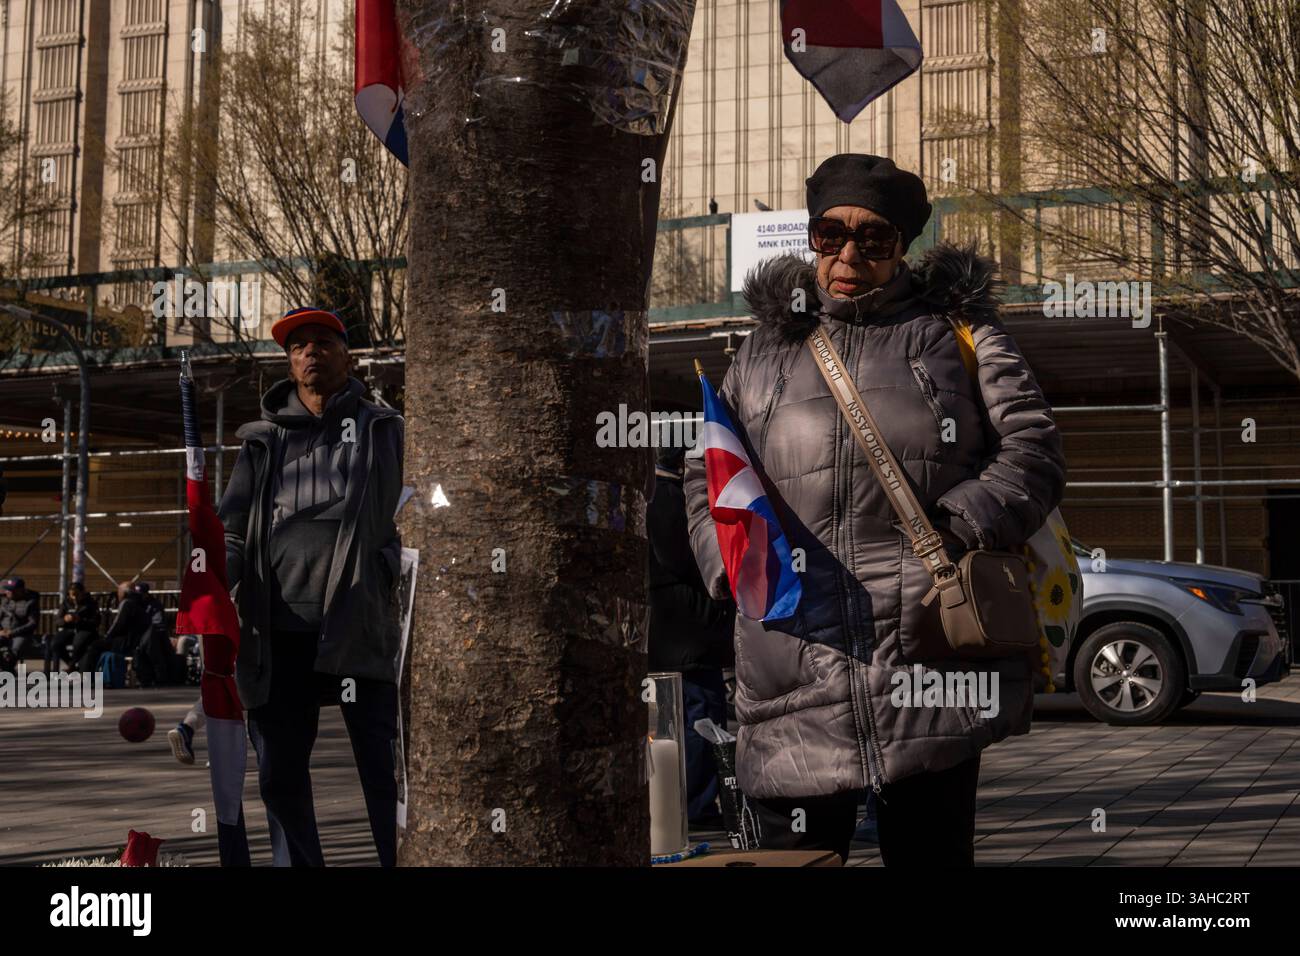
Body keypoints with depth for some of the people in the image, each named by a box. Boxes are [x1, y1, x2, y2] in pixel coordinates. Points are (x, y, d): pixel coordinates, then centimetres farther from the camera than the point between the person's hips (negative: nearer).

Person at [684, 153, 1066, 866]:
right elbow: (707, 473, 21)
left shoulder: (953, 330, 12)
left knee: (931, 851, 6)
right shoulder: (765, 348, 19)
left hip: (932, 652, -1)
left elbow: (1033, 445, 6)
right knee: (792, 853, 4)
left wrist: (963, 528, -11)